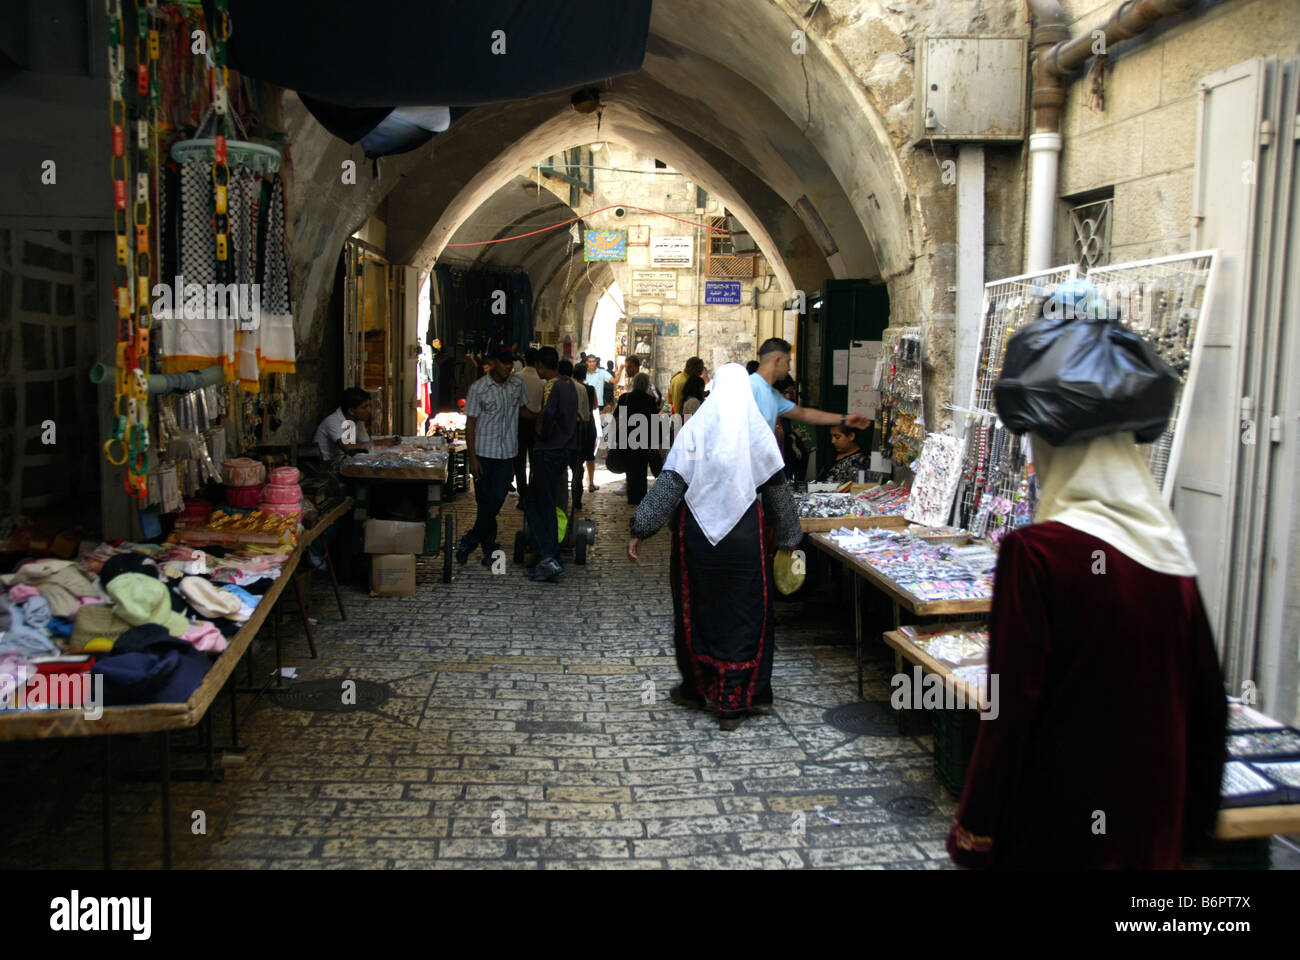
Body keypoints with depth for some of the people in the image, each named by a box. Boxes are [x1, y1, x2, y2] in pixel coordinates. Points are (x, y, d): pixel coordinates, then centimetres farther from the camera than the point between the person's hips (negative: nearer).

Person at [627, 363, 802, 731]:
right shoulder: (757, 429, -2)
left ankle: (697, 689, 28)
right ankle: (733, 704, 9)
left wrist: (640, 530, -5)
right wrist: (788, 536, 16)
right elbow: (777, 487, 4)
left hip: (697, 534, 0)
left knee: (696, 610, 15)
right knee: (743, 616, 7)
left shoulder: (696, 427, -5)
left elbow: (670, 482, -9)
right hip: (745, 537, 0)